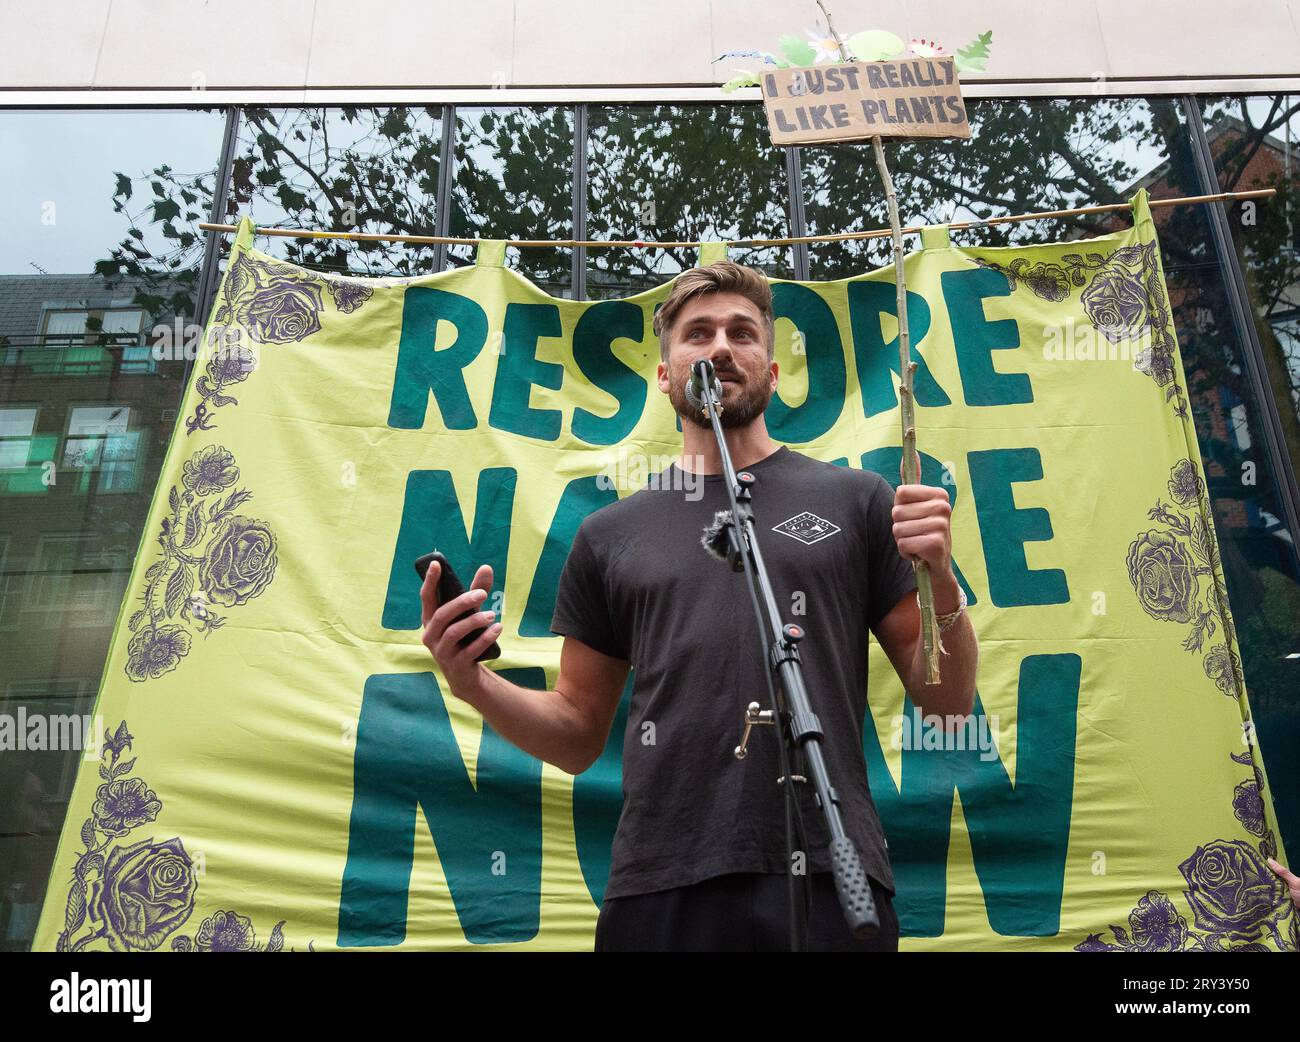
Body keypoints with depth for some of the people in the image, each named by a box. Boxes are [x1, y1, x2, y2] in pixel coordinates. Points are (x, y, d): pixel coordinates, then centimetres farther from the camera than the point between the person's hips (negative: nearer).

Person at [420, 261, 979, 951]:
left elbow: (949, 703, 5)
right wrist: (475, 683, -5)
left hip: (826, 875, -1)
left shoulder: (856, 501, 5)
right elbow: (579, 739, 12)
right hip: (661, 889, 2)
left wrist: (941, 583, -13)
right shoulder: (610, 534, 9)